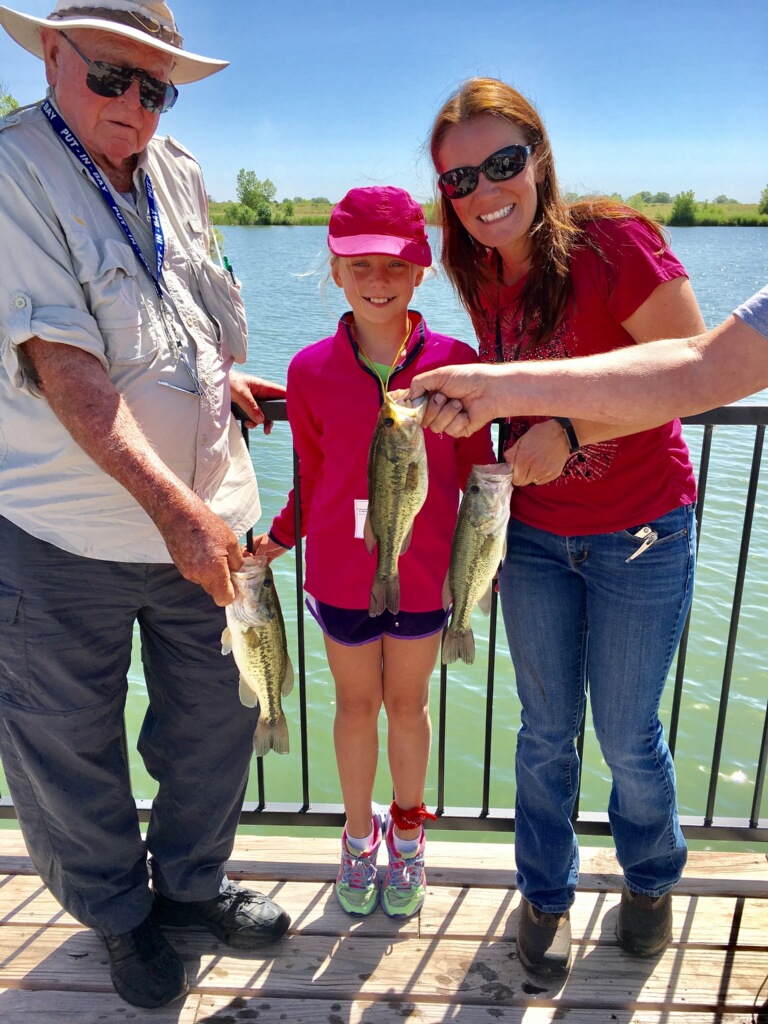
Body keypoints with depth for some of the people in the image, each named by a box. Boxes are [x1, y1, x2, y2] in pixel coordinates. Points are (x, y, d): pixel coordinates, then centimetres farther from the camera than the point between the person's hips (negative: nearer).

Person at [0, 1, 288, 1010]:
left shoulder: (179, 173, 10)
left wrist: (223, 375, 8)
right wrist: (169, 504, -27)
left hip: (202, 515, 6)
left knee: (219, 717, 17)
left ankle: (190, 879, 43)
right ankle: (119, 914, 39)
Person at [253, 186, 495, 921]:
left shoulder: (454, 362, -9)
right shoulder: (311, 370, -7)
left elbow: (477, 474, -1)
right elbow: (310, 481, 2)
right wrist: (269, 546, -2)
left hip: (424, 574, 0)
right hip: (340, 575, 1)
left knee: (407, 703, 17)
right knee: (356, 704, 18)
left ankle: (407, 833, 42)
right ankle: (359, 835, 42)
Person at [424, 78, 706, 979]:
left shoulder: (612, 242, -17)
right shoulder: (484, 282, 2)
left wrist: (568, 432, -25)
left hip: (640, 536, -4)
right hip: (534, 538, 5)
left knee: (627, 736, 11)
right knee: (546, 730, 14)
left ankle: (651, 879, 42)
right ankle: (545, 895, 37)